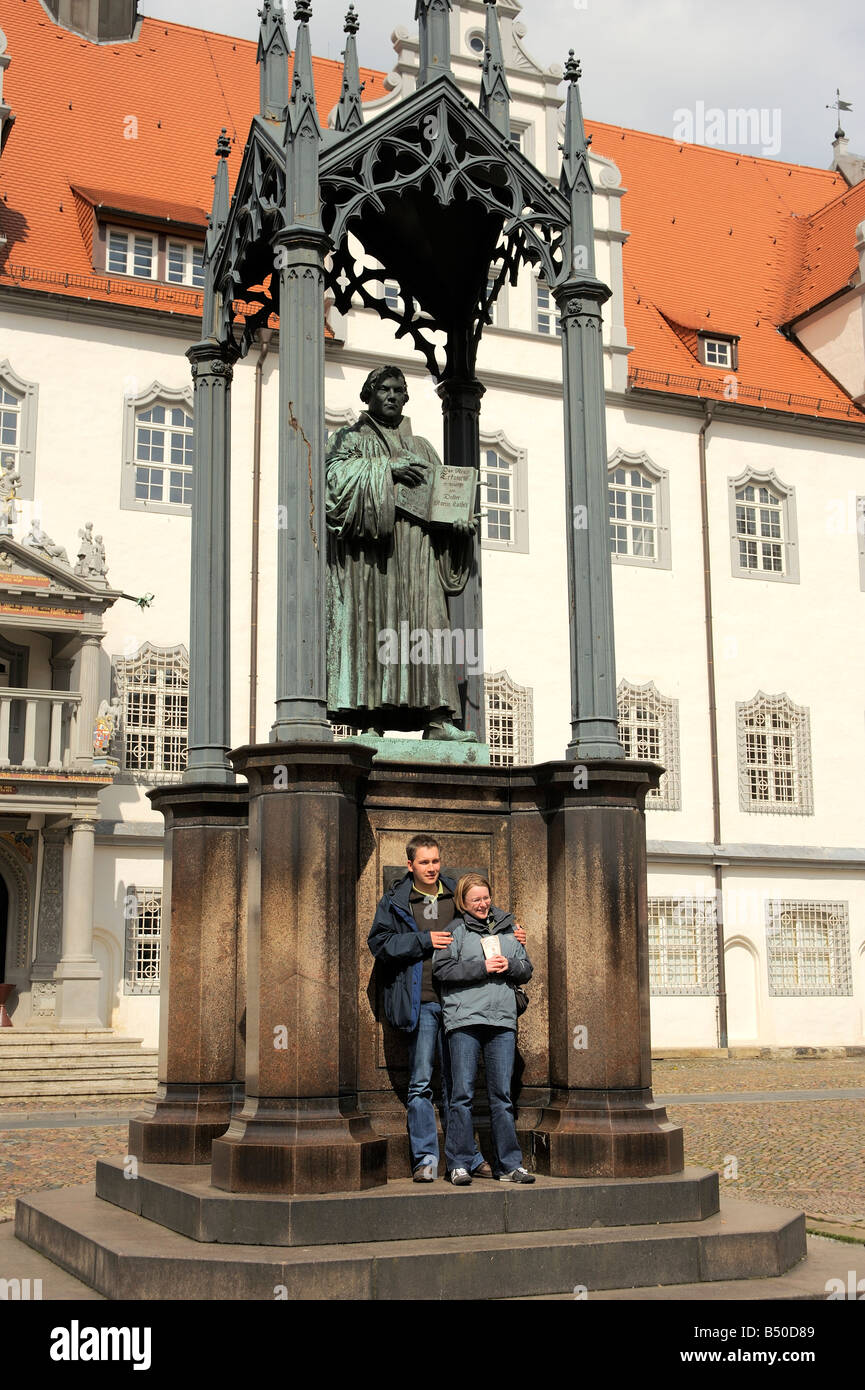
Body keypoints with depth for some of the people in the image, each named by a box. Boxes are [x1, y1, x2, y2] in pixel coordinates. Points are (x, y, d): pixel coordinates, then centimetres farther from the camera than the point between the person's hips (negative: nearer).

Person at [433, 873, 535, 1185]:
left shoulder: (506, 928, 17)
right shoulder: (455, 930, 3)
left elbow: (526, 969, 19)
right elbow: (441, 970, -7)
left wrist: (509, 966, -3)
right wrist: (482, 967, -11)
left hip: (502, 1020, 4)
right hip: (464, 1019, -4)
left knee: (502, 1094, 6)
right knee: (462, 1093, -2)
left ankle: (509, 1165, 10)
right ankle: (459, 1165, 5)